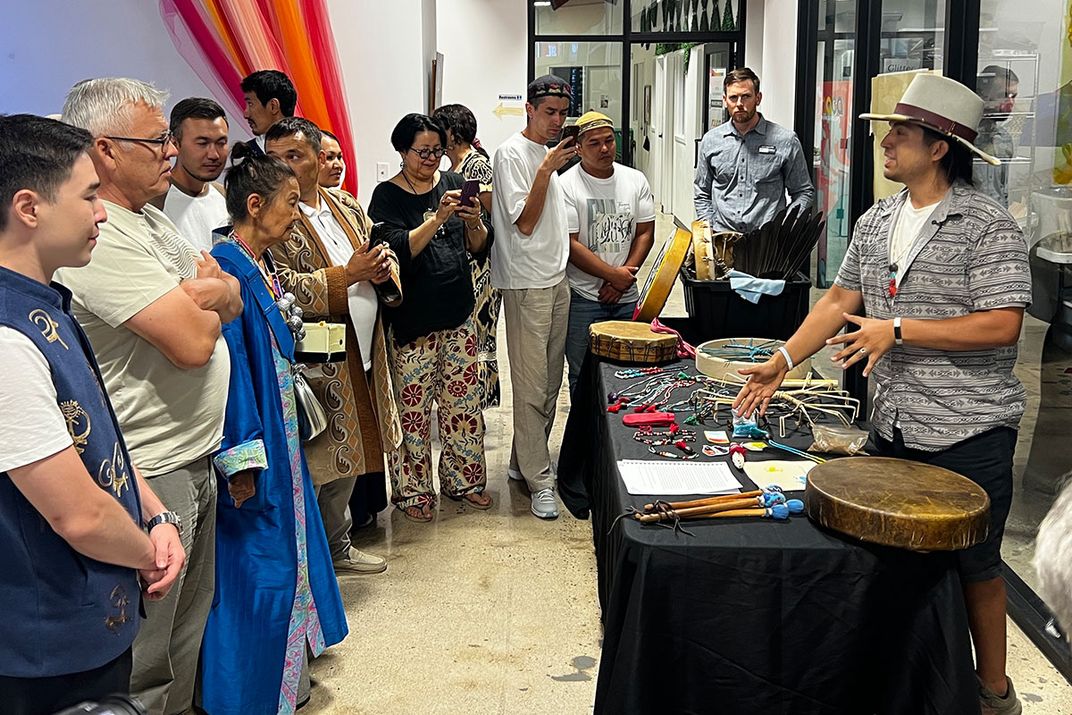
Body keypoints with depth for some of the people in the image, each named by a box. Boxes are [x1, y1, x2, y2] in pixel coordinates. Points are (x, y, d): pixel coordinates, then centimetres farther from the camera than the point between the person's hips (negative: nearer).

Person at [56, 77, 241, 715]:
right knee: (145, 663, 5)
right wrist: (207, 297, -4)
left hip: (195, 456, 10)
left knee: (191, 620, 23)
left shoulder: (152, 219, 12)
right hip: (150, 475, -10)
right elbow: (193, 341, -26)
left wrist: (202, 293, -14)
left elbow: (234, 300, 10)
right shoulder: (100, 237, -21)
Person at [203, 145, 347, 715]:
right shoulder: (226, 270, -20)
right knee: (254, 564, 0)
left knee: (285, 551, 20)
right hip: (252, 444, -10)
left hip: (278, 435, 10)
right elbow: (229, 365, -24)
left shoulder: (263, 266, 9)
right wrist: (241, 463, -24)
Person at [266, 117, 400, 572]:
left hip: (362, 351, 8)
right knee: (316, 461, -1)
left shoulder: (348, 207, 11)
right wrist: (346, 274, -24)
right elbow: (282, 289, -23)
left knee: (348, 452, 19)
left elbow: (374, 257, 20)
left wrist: (381, 266, -4)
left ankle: (339, 546, 36)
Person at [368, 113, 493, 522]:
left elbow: (479, 248, 7)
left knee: (463, 400, 11)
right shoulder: (388, 195, -5)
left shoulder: (452, 183, 8)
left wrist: (474, 221, -13)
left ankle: (462, 480, 25)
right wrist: (438, 217, -26)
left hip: (458, 315, 5)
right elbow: (399, 250, -18)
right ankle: (411, 490, 14)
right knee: (413, 407, 0)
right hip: (412, 320, -5)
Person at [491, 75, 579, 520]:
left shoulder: (549, 152, 16)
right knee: (532, 385, -5)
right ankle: (540, 480, 0)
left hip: (557, 280, 9)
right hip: (527, 283, -9)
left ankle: (524, 461, 25)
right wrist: (547, 169, -20)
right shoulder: (511, 154, -10)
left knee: (549, 382, 13)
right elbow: (525, 222, -16)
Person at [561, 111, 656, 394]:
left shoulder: (635, 180, 8)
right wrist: (614, 274, -13)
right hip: (583, 298, -4)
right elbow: (570, 245, -11)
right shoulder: (567, 185, -7)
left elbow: (645, 233, 7)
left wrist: (620, 280, -5)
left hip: (627, 298, 4)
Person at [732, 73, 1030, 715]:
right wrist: (781, 363, 4)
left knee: (974, 563, 7)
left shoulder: (987, 225, -13)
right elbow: (838, 303, 11)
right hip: (894, 426, 6)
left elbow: (1002, 325, -20)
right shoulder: (875, 222, 8)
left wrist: (898, 331, -20)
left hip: (968, 429, -6)